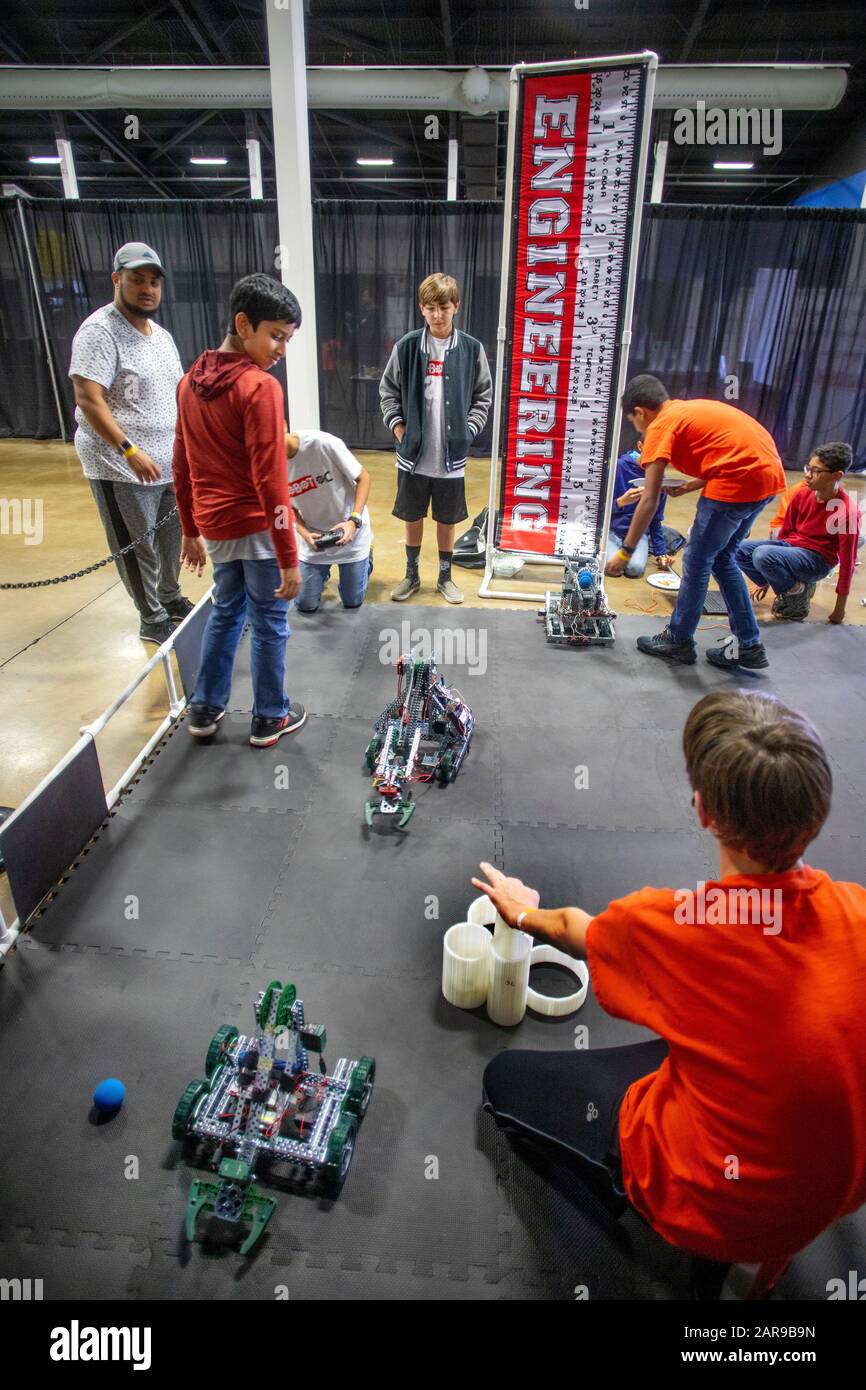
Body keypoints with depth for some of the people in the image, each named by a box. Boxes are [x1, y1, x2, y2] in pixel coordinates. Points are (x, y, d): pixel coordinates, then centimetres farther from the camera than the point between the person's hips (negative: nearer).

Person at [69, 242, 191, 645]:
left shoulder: (162, 335, 14)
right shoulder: (100, 331, -12)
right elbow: (88, 399, -20)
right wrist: (130, 450, -26)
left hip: (169, 463, 8)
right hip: (121, 468, -8)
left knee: (170, 536, 16)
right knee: (137, 547, 1)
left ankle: (171, 599, 36)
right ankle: (153, 621, 14)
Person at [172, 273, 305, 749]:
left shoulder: (190, 382, 7)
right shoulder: (260, 387, -18)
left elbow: (181, 468, 12)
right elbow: (271, 482, -21)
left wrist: (191, 531, 20)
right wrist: (289, 558, -18)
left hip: (214, 527, 7)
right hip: (257, 529, -7)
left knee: (225, 611, 23)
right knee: (269, 625, 8)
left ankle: (205, 708, 31)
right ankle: (270, 718, 23)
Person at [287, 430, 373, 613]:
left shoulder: (323, 443, -27)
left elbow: (363, 477, -16)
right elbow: (289, 508, -1)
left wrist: (354, 521, -27)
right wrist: (305, 534, -21)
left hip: (350, 529, -3)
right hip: (314, 535, 3)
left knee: (352, 602, 9)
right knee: (305, 605, 6)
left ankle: (365, 559, 37)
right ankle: (322, 572, 37)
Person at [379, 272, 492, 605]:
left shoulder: (471, 349, -2)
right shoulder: (407, 346, -2)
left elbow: (483, 396, 6)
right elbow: (388, 390, 7)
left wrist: (468, 430, -3)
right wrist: (397, 426, -3)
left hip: (451, 455, 0)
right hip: (413, 453, 1)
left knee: (447, 519, 11)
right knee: (412, 517, 12)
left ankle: (445, 577, 28)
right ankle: (412, 575, 29)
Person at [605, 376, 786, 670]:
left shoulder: (660, 426, -2)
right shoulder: (691, 409, 23)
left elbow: (649, 502, -7)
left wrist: (625, 552, -2)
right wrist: (691, 487, 15)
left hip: (740, 480, -9)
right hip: (769, 472, 9)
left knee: (696, 561, 7)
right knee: (721, 558, 20)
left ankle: (679, 641, 21)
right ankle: (748, 645, 24)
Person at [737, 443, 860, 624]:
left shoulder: (846, 511, -20)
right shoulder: (802, 494, -3)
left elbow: (847, 561, -14)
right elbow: (785, 530, 9)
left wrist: (840, 606, -10)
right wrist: (767, 579, 15)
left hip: (817, 559, -7)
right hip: (789, 547, 7)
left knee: (762, 555, -32)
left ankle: (798, 594, -7)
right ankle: (785, 588, 1)